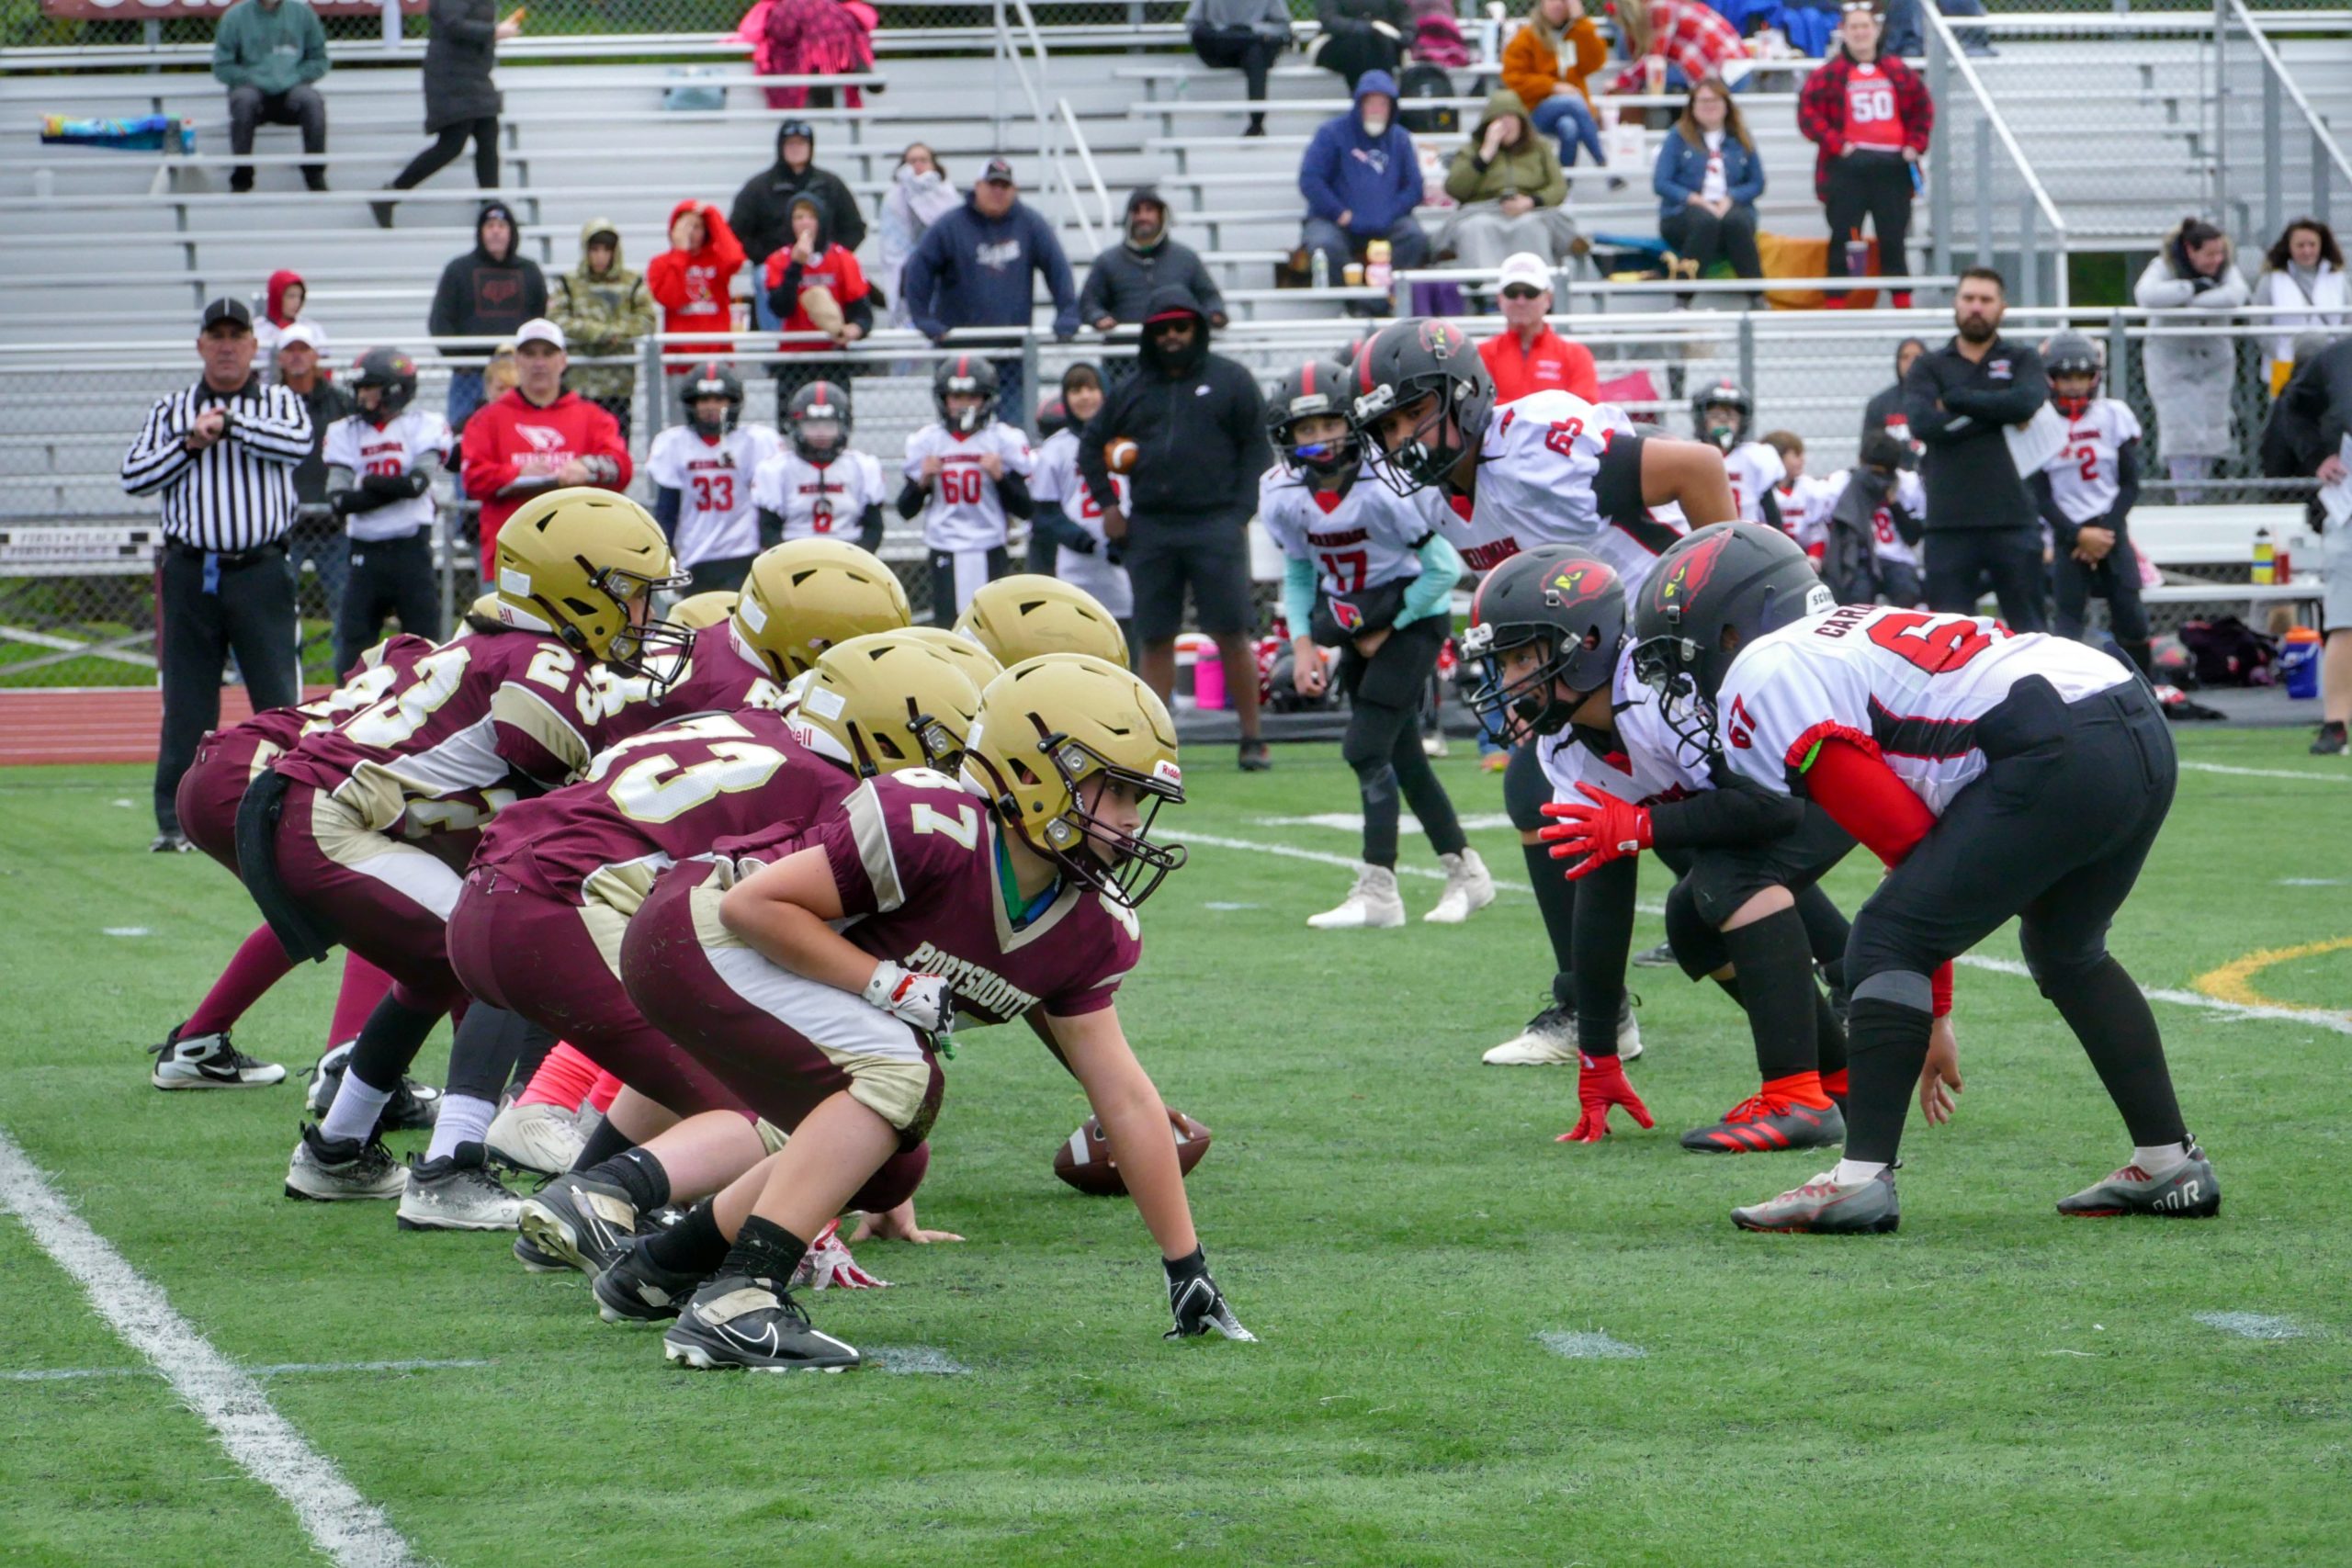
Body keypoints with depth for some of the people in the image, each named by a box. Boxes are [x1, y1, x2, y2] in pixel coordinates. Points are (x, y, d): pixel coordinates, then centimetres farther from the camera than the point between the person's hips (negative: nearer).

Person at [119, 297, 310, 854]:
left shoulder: (279, 402, 9)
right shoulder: (170, 410, 13)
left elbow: (298, 442, -12)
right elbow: (133, 476, 3)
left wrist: (227, 423, -10)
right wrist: (192, 443, -8)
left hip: (260, 572, -1)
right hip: (191, 573, 1)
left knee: (279, 699, -4)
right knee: (185, 706, 2)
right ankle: (176, 822, 6)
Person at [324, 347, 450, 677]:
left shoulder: (424, 426, 1)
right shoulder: (345, 433, 8)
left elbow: (417, 482, -15)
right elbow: (339, 500, -5)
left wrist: (367, 482, -5)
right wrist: (394, 488, -12)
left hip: (412, 549, -3)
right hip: (365, 551, 3)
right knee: (352, 643, 2)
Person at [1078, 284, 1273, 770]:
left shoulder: (1230, 381, 4)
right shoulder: (1132, 390, 13)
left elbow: (1256, 449, 3)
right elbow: (1091, 443, 23)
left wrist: (1239, 513, -5)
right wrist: (1108, 503, 12)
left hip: (1214, 525, -3)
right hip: (1150, 528, 3)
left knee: (1233, 634, -5)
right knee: (1155, 639, 5)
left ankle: (1252, 739, 0)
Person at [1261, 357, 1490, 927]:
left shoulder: (1388, 487, -28)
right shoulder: (1283, 496, -9)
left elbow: (1442, 568, -19)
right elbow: (1298, 573, 8)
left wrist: (1388, 630, -12)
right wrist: (1303, 642, -3)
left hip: (1414, 619, -7)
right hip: (1355, 625, 7)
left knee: (1366, 748, -14)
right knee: (1401, 756, 10)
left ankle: (1378, 890, -9)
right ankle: (1465, 872, 24)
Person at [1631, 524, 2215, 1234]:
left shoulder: (1763, 678, 2)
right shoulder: (1852, 635, 31)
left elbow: (1907, 839, -2)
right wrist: (1930, 1018, 34)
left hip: (2058, 753, -10)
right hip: (2148, 733, 10)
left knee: (1886, 941, -2)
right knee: (2065, 952, 29)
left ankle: (1862, 1177, -9)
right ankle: (2171, 1163, 31)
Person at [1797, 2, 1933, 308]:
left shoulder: (1898, 71, 9)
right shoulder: (1829, 74, -2)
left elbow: (1923, 108, 16)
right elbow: (1808, 113, -7)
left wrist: (1915, 145, 4)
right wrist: (1836, 144, -14)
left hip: (1893, 168, 3)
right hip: (1847, 168, -3)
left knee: (1894, 241, 7)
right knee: (1843, 240, -2)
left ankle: (1904, 307, 13)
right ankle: (1835, 307, 0)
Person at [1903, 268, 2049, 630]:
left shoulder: (2022, 359, 10)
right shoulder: (1928, 366, 10)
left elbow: (2027, 403, -12)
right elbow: (1923, 424, -8)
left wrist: (1956, 399, -6)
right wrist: (1997, 413, -8)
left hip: (2013, 520, -1)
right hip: (1950, 523, 1)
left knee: (2028, 629, 5)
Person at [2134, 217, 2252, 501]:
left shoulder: (2226, 269, -3)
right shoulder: (2164, 266, -11)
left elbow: (2236, 295, -25)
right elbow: (2145, 295, -31)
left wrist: (2192, 303, -28)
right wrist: (2191, 288, -26)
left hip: (2214, 358, 4)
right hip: (2171, 358, -4)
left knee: (2211, 429, 4)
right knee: (2182, 431, -12)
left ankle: (2198, 493, 17)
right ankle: (2186, 499, -11)